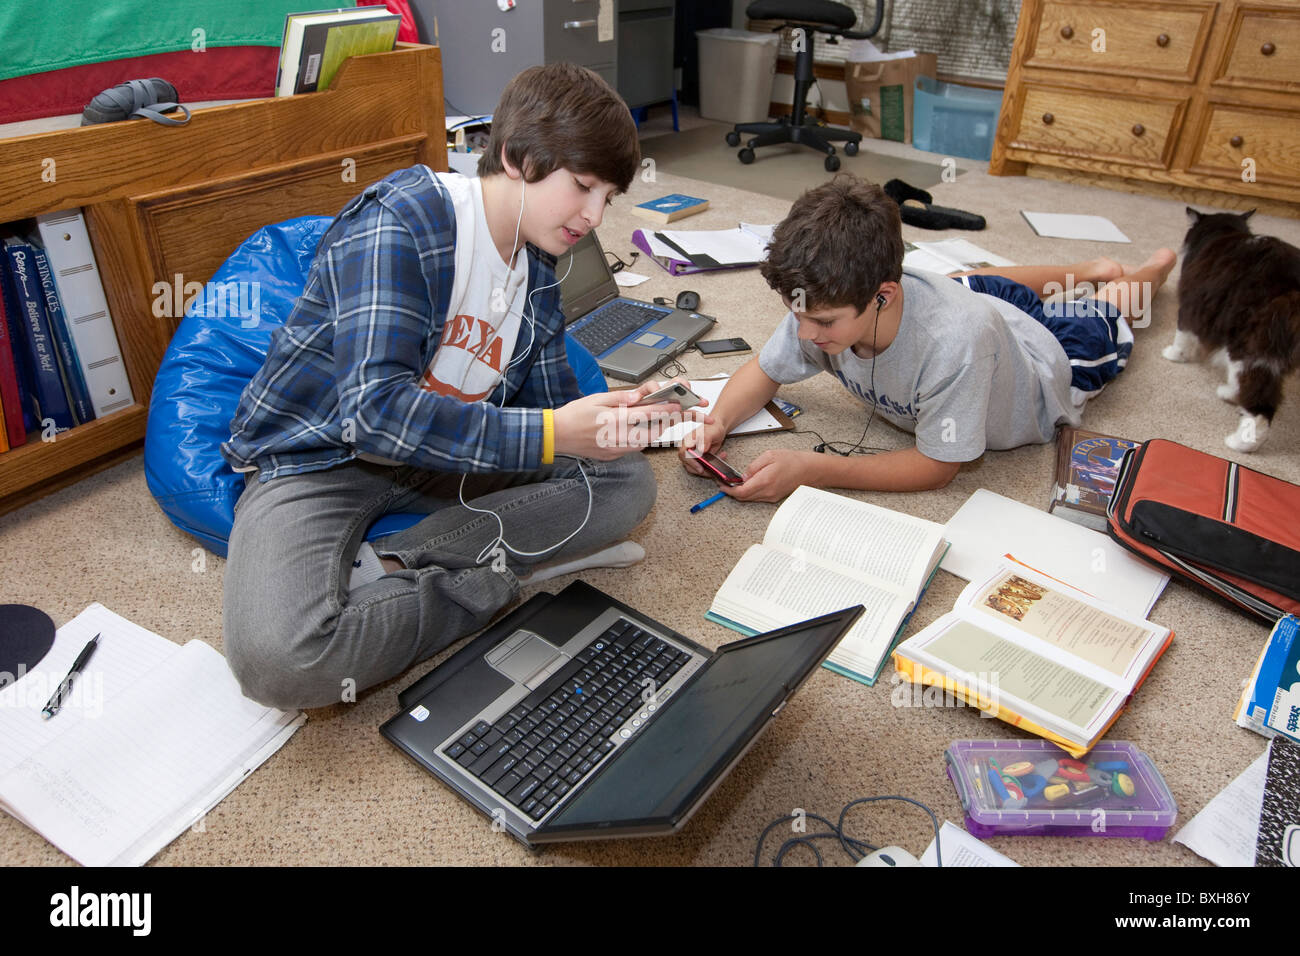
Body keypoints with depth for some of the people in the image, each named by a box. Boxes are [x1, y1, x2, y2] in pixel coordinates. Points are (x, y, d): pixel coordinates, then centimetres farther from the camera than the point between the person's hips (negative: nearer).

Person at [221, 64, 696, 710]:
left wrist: (604, 424, -18)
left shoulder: (538, 266, 4)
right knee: (277, 657, -35)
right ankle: (489, 578, -14)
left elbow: (548, 400, 7)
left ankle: (388, 569, -16)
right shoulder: (401, 223, -21)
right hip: (317, 455, -7)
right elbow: (376, 411, -31)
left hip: (441, 459, 8)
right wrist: (548, 434, -33)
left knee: (625, 480, -7)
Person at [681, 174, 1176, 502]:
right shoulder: (828, 303, -37)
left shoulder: (954, 342, -52)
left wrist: (810, 469, -51)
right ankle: (1088, 270, 54)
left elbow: (936, 465, -41)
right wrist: (718, 423, -40)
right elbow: (764, 371, -19)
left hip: (1049, 360, -3)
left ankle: (1152, 270, 60)